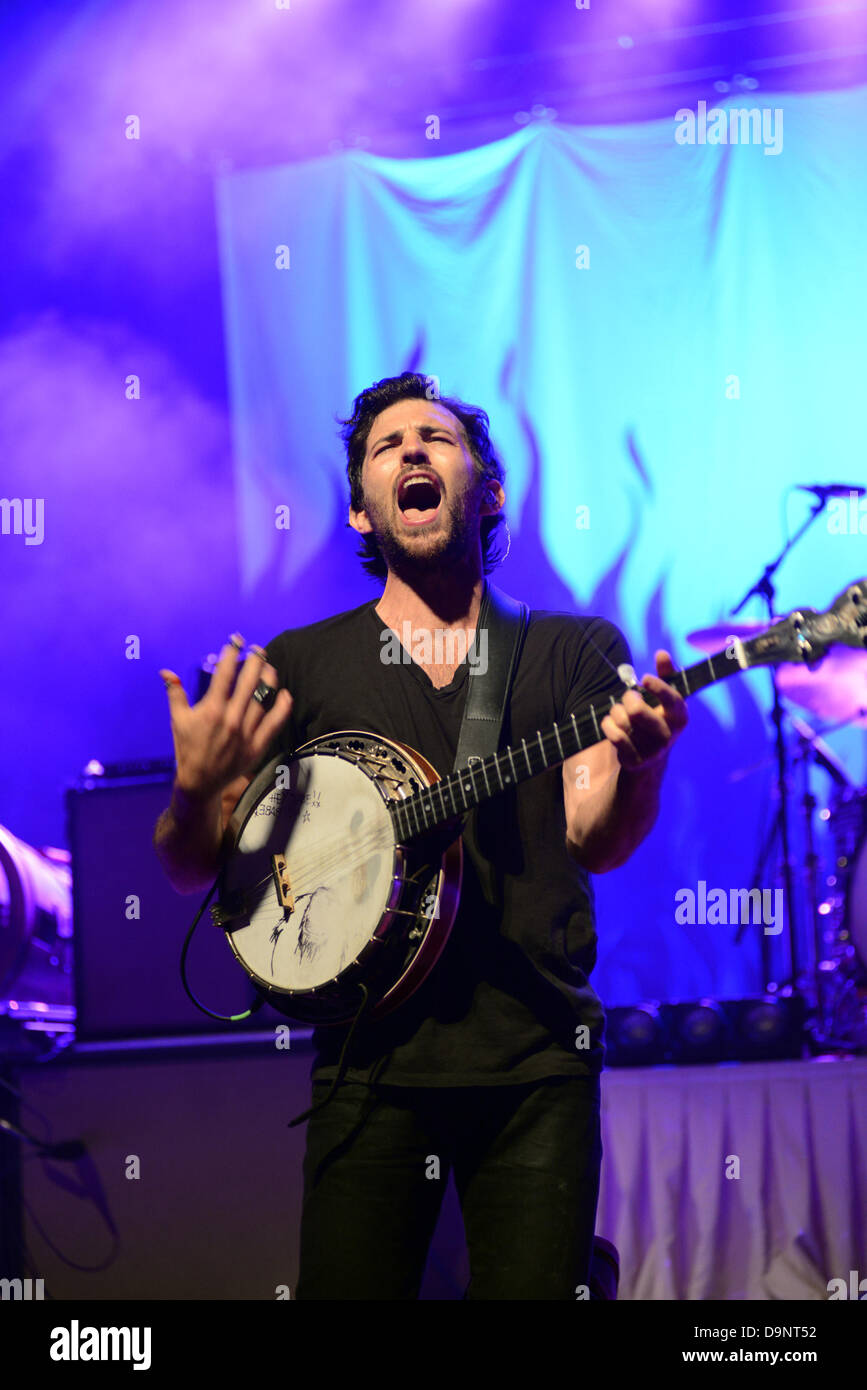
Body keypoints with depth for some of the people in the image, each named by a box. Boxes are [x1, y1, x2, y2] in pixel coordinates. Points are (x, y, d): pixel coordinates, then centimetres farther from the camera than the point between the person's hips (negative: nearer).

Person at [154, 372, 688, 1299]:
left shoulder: (576, 650, 10)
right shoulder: (298, 665, 10)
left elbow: (595, 839, -2)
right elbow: (193, 870, 9)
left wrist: (640, 759, -25)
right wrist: (196, 792, -14)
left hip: (537, 1059, 0)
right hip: (371, 1058, 0)